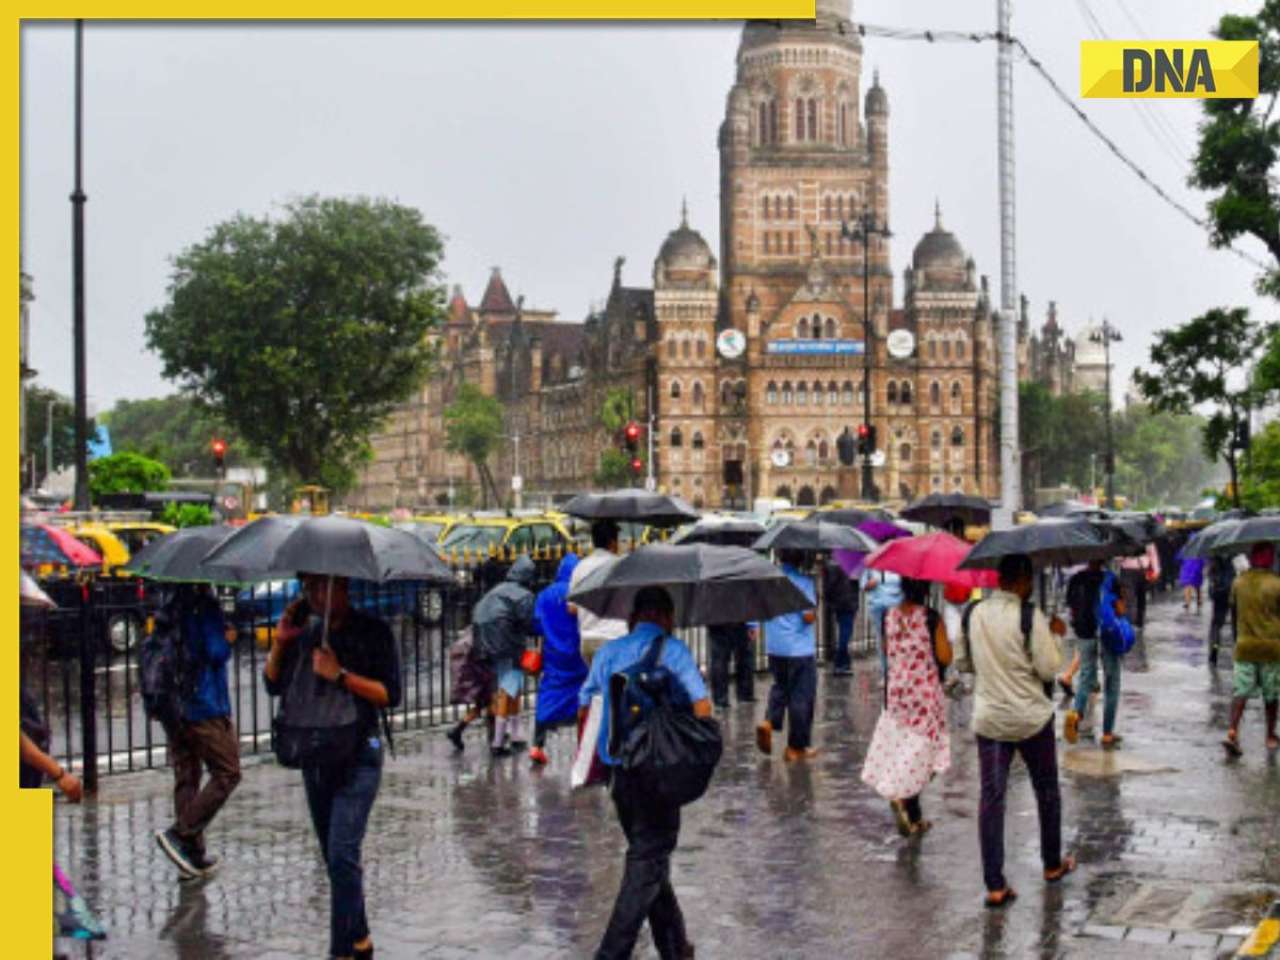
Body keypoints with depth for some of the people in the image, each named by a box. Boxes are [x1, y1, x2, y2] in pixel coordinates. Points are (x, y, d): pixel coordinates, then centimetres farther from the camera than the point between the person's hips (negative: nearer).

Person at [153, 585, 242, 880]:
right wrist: (228, 639, -1)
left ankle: (194, 855, 15)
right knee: (227, 773, 2)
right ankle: (180, 833, -7)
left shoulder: (169, 607, 9)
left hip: (172, 708, 8)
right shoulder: (205, 606, -14)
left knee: (185, 777, 11)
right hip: (205, 707, -8)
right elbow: (217, 653, -18)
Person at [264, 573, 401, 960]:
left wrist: (340, 675, -21)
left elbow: (390, 695, -12)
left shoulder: (372, 631, -7)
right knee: (333, 857, 13)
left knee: (342, 854, -15)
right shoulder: (304, 630, 9)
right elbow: (274, 686, 9)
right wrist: (279, 643, -5)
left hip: (357, 756, -6)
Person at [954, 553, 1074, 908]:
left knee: (991, 797, 4)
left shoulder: (973, 614, -1)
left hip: (988, 719, 3)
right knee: (1046, 790, 19)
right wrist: (1054, 635, 1)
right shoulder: (1030, 616, -15)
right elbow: (1048, 669, -13)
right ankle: (1052, 864, 34)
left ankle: (995, 886, 0)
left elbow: (962, 663, 9)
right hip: (1032, 718, -3)